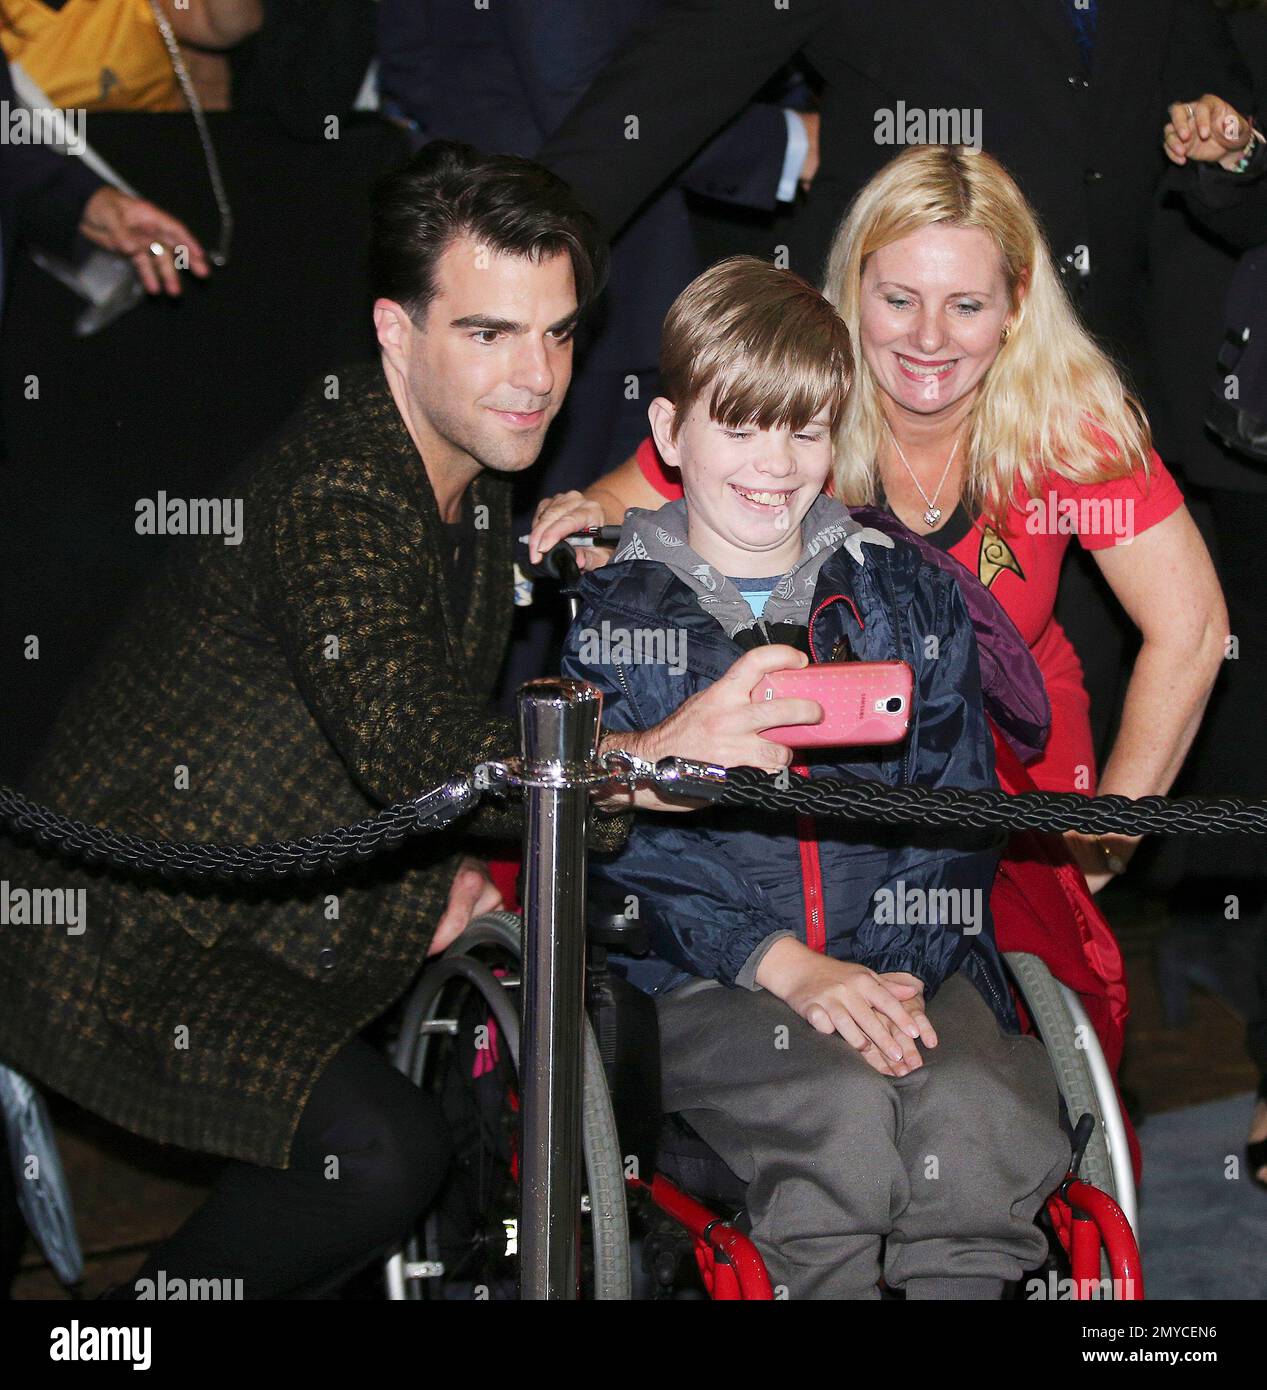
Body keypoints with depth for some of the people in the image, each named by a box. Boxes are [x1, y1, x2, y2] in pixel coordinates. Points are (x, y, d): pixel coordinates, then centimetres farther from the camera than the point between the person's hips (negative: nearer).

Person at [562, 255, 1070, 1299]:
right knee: (844, 1111, -33)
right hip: (704, 978, -2)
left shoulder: (912, 595, 16)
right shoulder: (607, 619, 7)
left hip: (905, 960, 2)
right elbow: (617, 848, -2)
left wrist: (899, 971, -9)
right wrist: (785, 967, -15)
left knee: (980, 1111, -31)